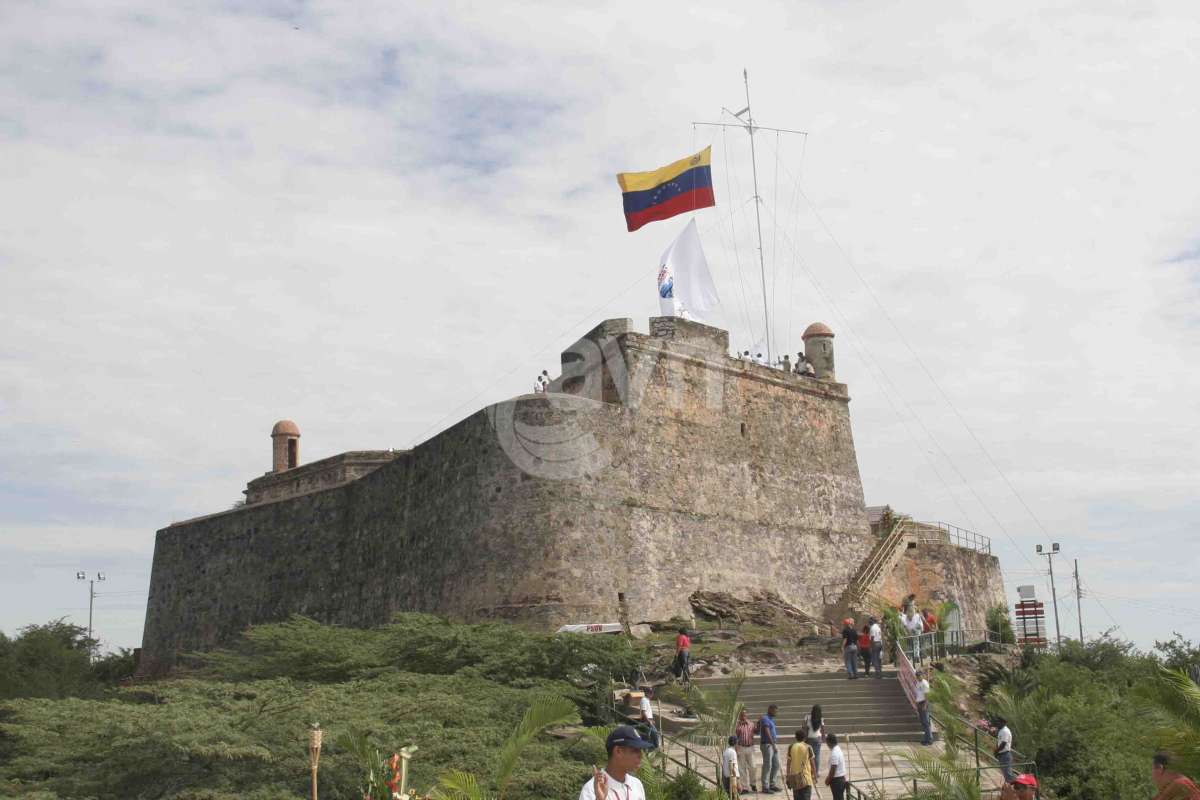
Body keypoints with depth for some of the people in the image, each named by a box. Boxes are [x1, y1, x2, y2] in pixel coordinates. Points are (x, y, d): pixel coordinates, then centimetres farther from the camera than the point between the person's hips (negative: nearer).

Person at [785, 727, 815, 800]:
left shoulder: (791, 747, 1)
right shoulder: (808, 748, -6)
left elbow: (788, 763, 4)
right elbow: (812, 763, -1)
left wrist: (787, 777, 10)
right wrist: (814, 774, 11)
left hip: (794, 776, 3)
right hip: (805, 777, -3)